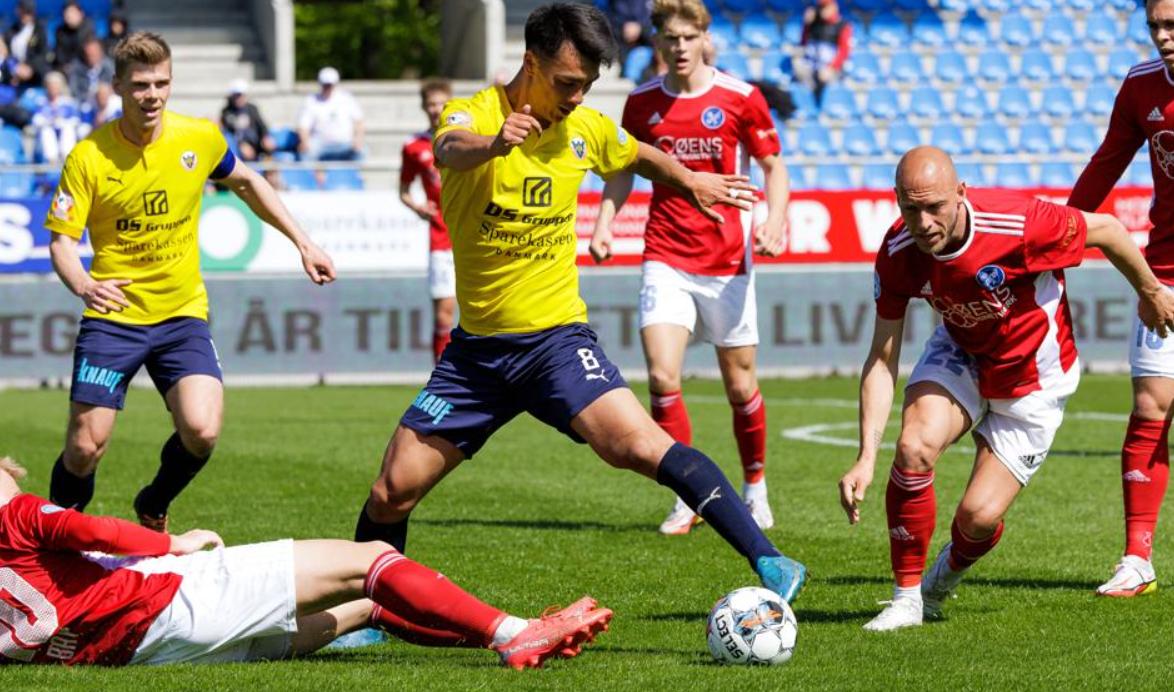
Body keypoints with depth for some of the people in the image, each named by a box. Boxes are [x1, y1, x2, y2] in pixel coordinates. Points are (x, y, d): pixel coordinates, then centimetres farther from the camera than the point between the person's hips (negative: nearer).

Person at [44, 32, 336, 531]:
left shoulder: (200, 139, -3)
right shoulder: (88, 157, -11)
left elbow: (247, 183, 17)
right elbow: (61, 238, -9)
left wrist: (303, 244, 16)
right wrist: (83, 285, -30)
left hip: (183, 313, 2)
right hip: (112, 317, -2)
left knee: (201, 431, -18)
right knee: (85, 448, -7)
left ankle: (153, 509, 14)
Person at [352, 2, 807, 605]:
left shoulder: (588, 129, 0)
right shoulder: (472, 114, -11)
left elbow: (642, 157, 26)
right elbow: (449, 149, -38)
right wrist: (493, 144, -60)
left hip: (556, 336, 0)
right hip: (477, 346, 0)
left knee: (641, 446, -24)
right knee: (392, 491, 0)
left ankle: (766, 561, -25)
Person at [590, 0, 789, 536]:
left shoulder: (740, 98, -3)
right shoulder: (641, 103, 3)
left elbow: (774, 166, 4)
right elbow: (623, 170, 16)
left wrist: (774, 220, -13)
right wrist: (603, 224, 1)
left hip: (727, 262, -1)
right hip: (666, 260, 1)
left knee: (740, 385, 6)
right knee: (662, 378, -14)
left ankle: (755, 487, 29)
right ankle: (688, 497, -1)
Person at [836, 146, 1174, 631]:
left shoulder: (1017, 223, -35)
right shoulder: (897, 254, -22)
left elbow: (1106, 230, -16)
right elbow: (881, 360, -17)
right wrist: (866, 458, -26)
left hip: (1032, 381, -2)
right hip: (962, 358, 3)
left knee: (979, 517, -7)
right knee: (914, 447, -26)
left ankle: (948, 573, 32)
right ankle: (907, 595, -7)